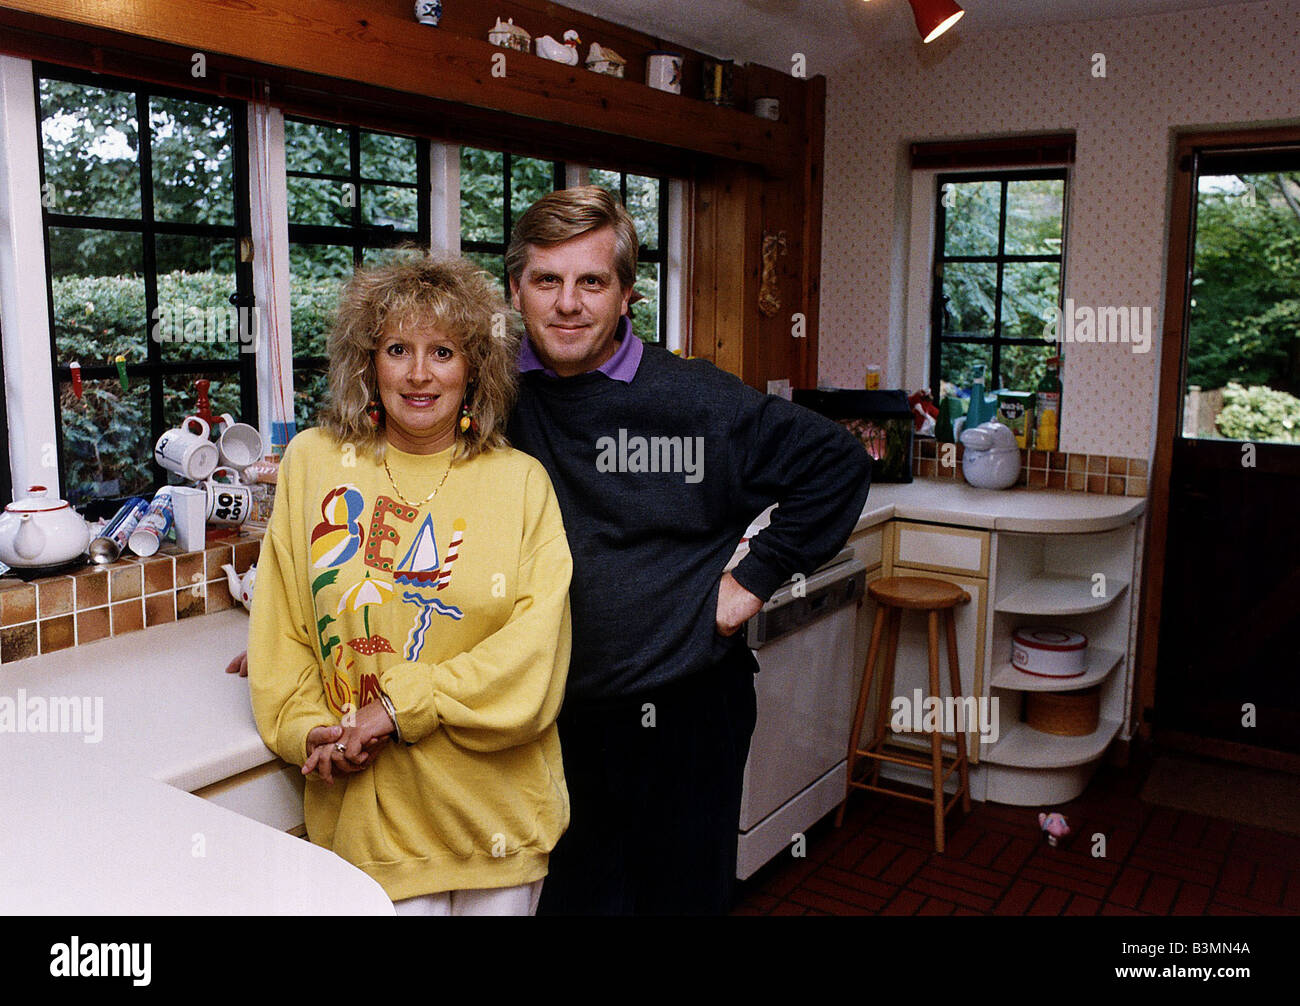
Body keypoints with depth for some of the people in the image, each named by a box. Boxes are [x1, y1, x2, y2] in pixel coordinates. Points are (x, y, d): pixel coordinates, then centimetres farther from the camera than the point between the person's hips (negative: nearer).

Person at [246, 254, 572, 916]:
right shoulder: (314, 462, 2)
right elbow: (280, 626, 6)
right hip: (368, 805, 0)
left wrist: (403, 703, -17)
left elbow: (537, 643, -10)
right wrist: (309, 731, -7)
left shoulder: (521, 481, -1)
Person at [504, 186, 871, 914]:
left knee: (686, 895, 16)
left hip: (685, 716, -2)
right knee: (566, 895, 18)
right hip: (549, 713, 2)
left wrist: (756, 579, -6)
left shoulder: (700, 401, -9)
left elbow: (840, 465, -2)